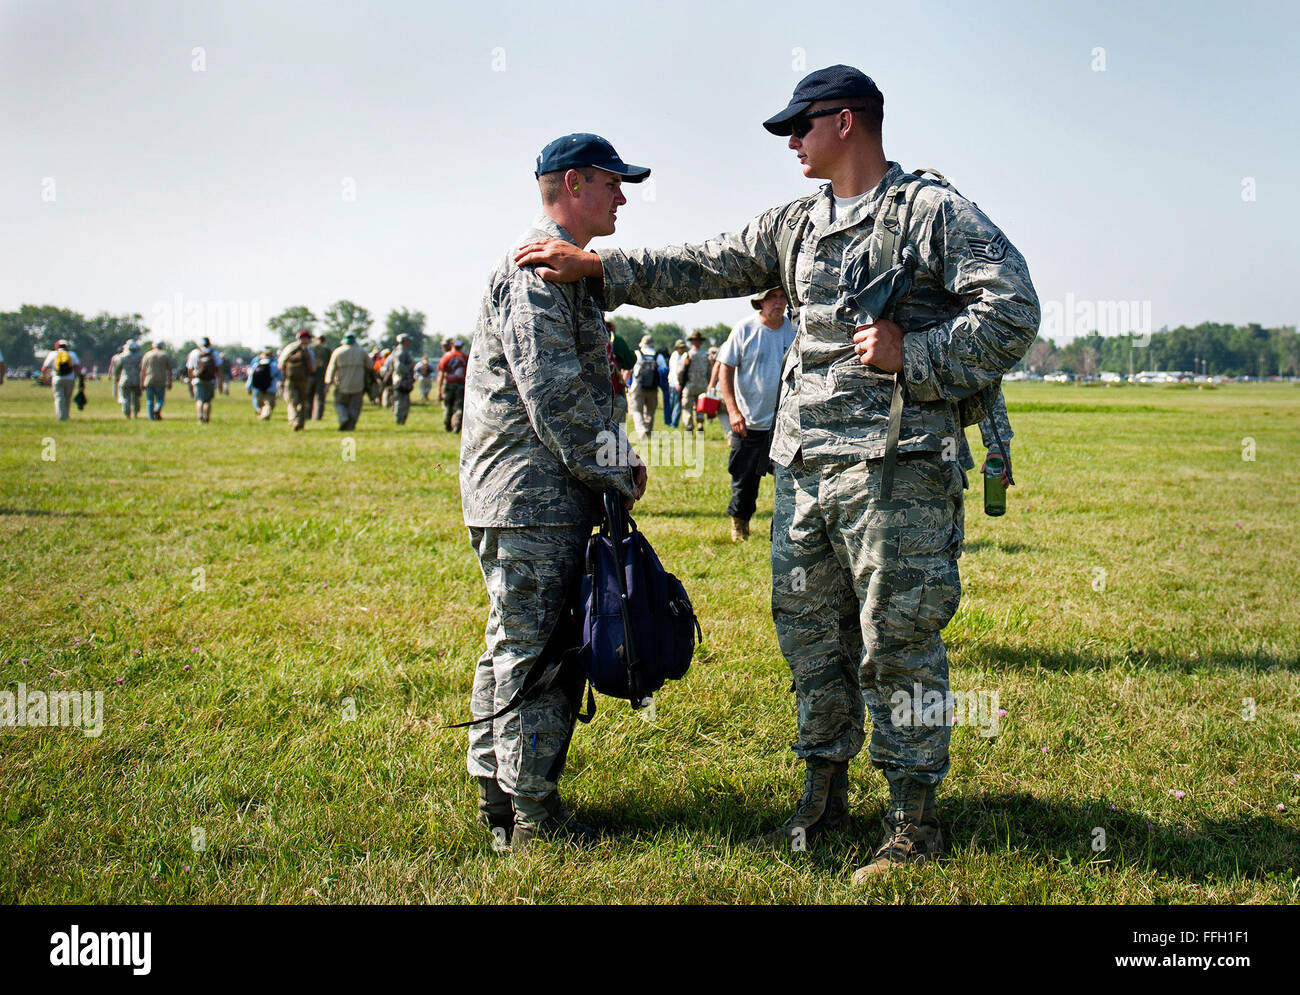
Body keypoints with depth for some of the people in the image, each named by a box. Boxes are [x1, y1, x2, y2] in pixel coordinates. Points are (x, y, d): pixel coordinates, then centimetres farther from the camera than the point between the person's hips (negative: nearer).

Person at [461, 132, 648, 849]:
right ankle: (533, 814, 2)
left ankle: (497, 792, 24)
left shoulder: (564, 269, 21)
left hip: (540, 495, 11)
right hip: (532, 499, -11)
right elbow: (552, 394, -21)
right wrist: (610, 474, -13)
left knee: (513, 646, 15)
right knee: (534, 652, -5)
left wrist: (617, 458, 14)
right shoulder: (537, 269, -14)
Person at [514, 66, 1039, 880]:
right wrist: (597, 268, 14)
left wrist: (910, 355, -15)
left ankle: (914, 821, 9)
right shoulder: (795, 225, 16)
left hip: (895, 465, -7)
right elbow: (704, 269, 19)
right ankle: (826, 794, 26)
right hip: (802, 466, 7)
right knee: (810, 631, 12)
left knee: (897, 640, -2)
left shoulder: (933, 211, -4)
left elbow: (1011, 312, -9)